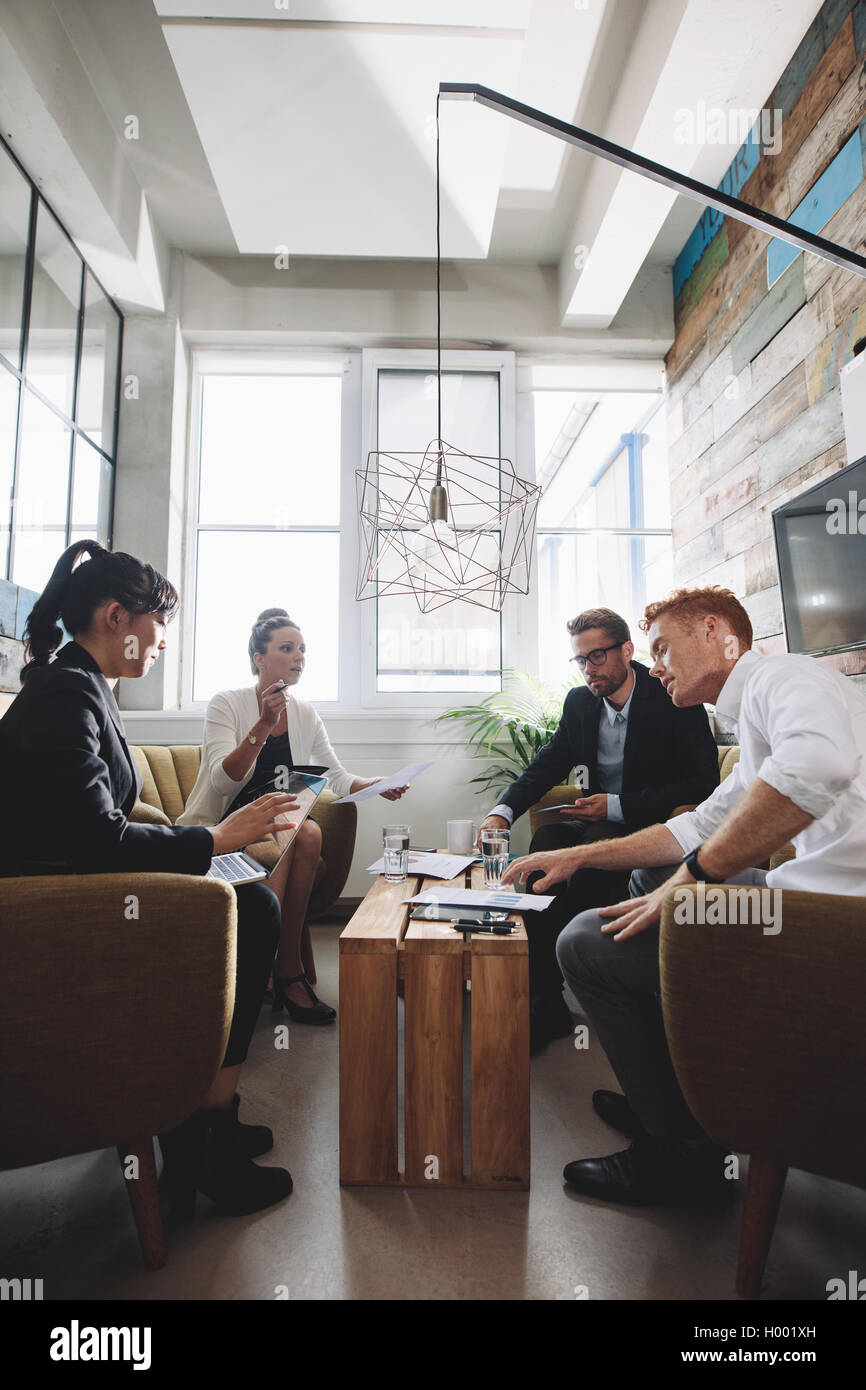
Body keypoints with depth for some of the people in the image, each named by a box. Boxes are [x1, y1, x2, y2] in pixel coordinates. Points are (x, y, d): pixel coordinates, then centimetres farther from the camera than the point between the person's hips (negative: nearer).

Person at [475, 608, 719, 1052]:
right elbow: (548, 765, 8)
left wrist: (618, 807, -22)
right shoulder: (579, 701, 6)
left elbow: (703, 784, -14)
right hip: (600, 821, 5)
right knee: (546, 839, -26)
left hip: (657, 824, -5)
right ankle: (545, 1000, -26)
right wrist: (502, 812, -11)